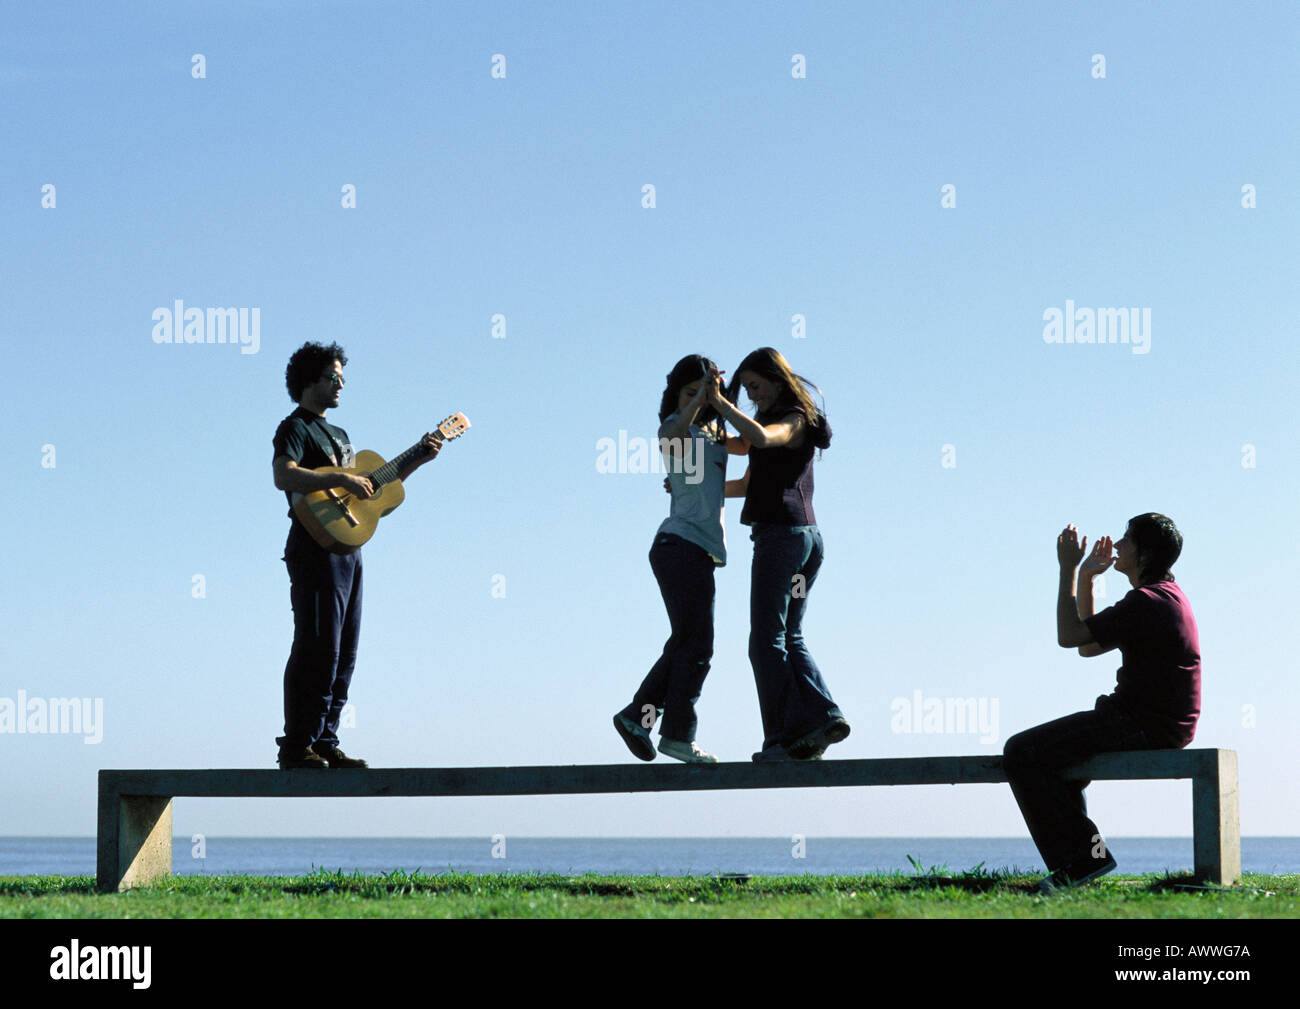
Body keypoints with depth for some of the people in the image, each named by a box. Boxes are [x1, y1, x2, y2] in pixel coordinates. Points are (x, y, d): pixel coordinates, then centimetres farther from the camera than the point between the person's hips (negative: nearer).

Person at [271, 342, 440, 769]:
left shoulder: (338, 435, 24)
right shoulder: (296, 428, -5)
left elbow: (374, 487, 27)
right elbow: (283, 477, -25)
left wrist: (417, 461, 19)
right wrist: (343, 480, -27)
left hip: (347, 551, 9)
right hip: (317, 550, -9)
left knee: (342, 654, 8)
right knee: (317, 650, -12)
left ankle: (324, 742, 11)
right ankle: (297, 747, -10)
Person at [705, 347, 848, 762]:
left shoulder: (793, 420, -8)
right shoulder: (775, 423, 22)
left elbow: (761, 437, -32)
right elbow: (748, 485, 28)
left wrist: (721, 404, -22)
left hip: (782, 535, -10)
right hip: (807, 538, 10)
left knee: (767, 641, -5)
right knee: (789, 637, 10)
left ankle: (782, 738, -5)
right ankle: (823, 715, -5)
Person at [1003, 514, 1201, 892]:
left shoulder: (1147, 601, -17)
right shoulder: (1165, 595, 17)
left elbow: (1069, 636, -17)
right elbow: (1088, 647, 20)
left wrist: (1068, 569, -8)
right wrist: (1086, 579, 14)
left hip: (1144, 725, -11)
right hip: (1159, 722, 11)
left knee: (1022, 753, -12)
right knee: (1053, 752, 30)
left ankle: (1081, 859, -10)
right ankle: (1074, 860, 28)